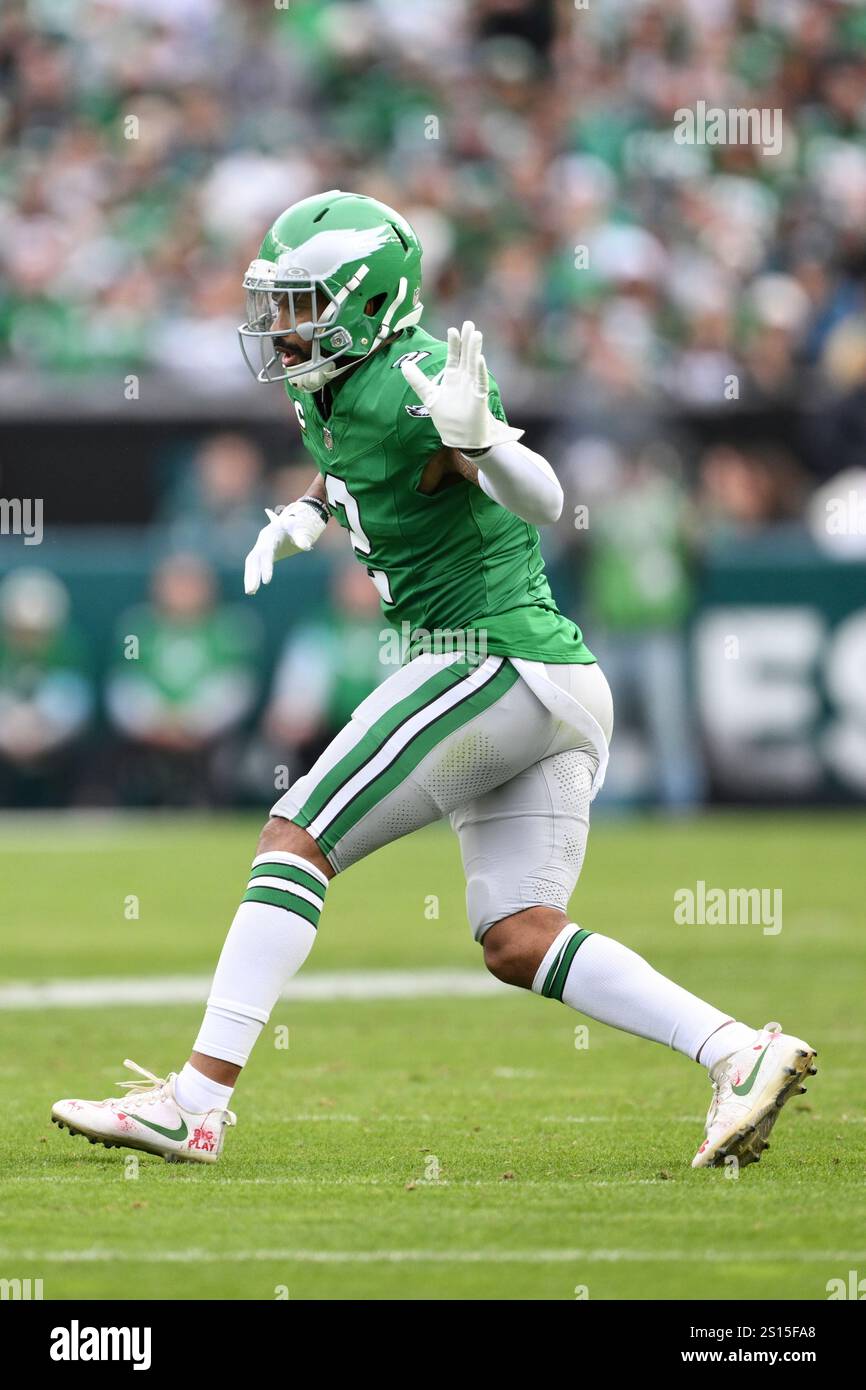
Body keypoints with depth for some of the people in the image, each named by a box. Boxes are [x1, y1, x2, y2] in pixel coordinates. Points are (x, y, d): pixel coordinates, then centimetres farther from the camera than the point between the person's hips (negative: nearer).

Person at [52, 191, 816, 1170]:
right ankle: (741, 1053, -3)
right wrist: (298, 516, 18)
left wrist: (475, 436, -43)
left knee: (296, 840, -7)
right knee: (518, 941, 7)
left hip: (497, 666, -10)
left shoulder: (411, 385, -15)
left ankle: (197, 1102, -9)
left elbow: (541, 501, -24)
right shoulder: (326, 391, 13)